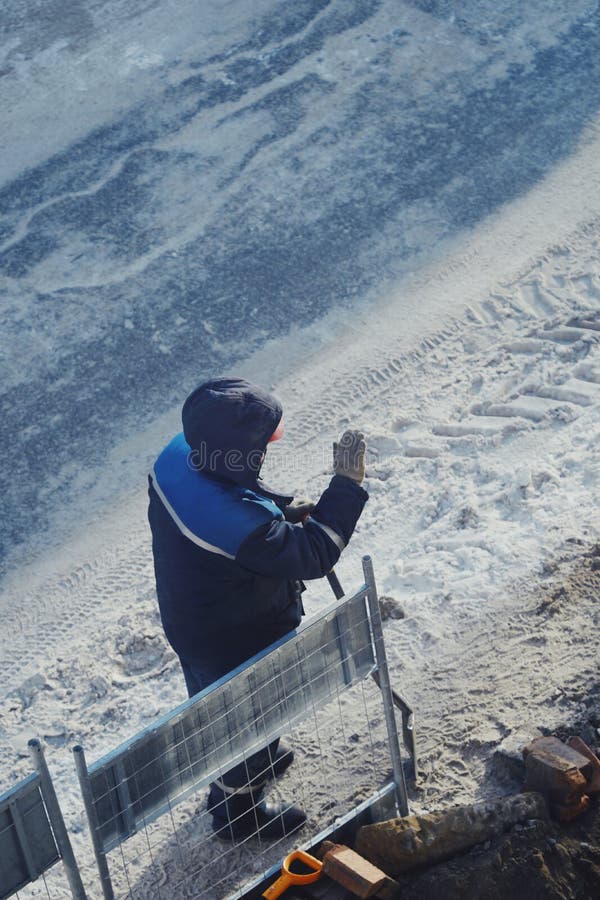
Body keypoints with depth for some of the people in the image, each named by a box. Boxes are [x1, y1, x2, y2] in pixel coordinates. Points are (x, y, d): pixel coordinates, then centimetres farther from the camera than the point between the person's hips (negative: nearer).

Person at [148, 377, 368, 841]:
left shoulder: (178, 456, -20)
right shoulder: (236, 523, -45)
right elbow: (313, 555, -33)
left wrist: (287, 512, -9)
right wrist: (347, 484, -30)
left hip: (189, 621, 8)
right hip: (239, 645, -8)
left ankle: (253, 759, 64)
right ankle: (238, 812, 47)